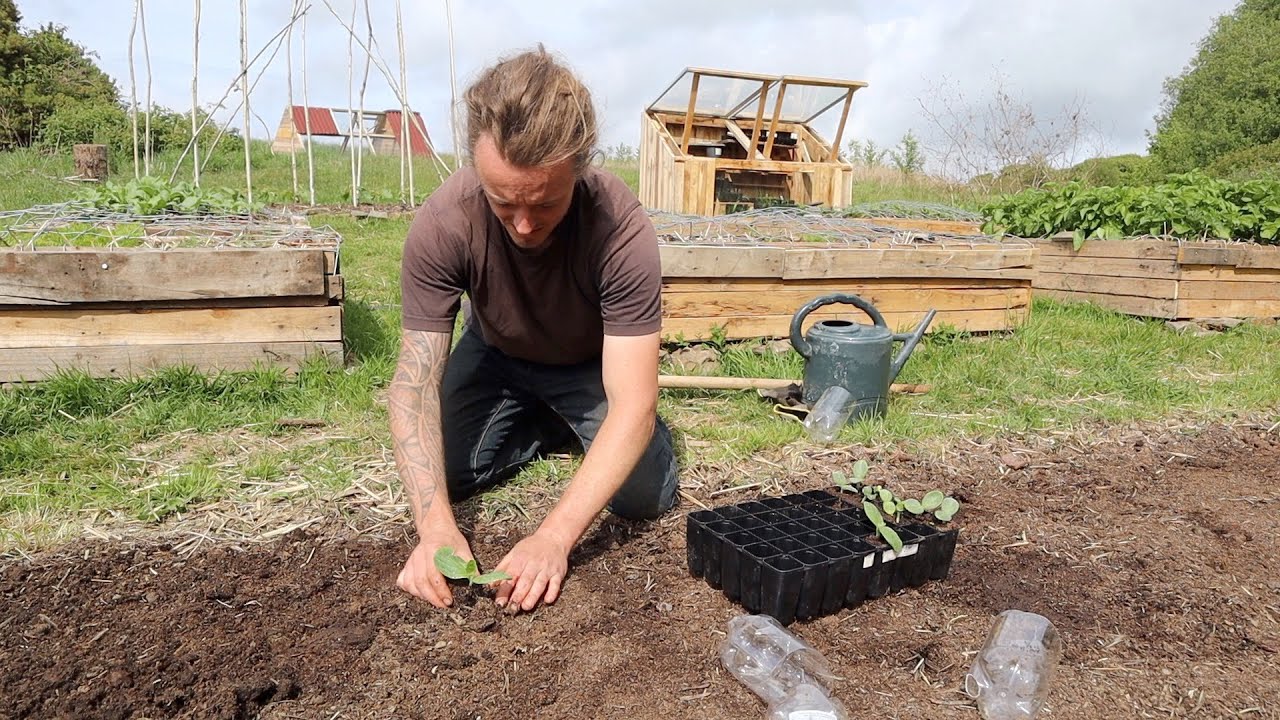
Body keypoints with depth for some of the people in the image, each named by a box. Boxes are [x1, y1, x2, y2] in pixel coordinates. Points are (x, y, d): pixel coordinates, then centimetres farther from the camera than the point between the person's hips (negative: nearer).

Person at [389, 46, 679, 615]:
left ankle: (571, 428, 15)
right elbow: (414, 383, -29)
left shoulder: (623, 230, -37)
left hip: (592, 364, -1)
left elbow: (633, 407, -36)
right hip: (494, 356, 2)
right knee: (435, 478, -13)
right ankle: (545, 429, 14)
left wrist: (554, 537, -45)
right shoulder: (441, 223, -32)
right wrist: (435, 526, -41)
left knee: (644, 497, -16)